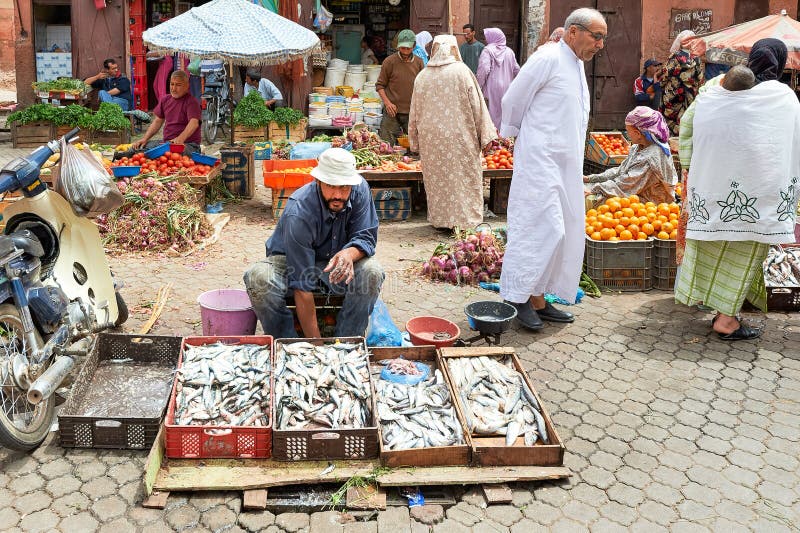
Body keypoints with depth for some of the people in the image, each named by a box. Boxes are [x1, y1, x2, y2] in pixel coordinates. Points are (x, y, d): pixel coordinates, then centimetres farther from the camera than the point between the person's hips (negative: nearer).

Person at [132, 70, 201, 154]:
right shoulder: (165, 100, 16)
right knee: (138, 147, -13)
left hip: (188, 144, -6)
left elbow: (194, 123, -25)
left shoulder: (192, 102, -8)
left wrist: (180, 139, -43)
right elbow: (158, 121, 22)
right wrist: (145, 138, 7)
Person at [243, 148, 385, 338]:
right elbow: (302, 286, -34)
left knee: (372, 273, -29)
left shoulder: (359, 189, -19)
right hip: (289, 262, -3)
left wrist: (349, 254, -42)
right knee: (259, 278, -34)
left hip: (335, 265, 3)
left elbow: (366, 237, -15)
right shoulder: (298, 213, -33)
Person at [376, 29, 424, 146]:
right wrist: (387, 102, -12)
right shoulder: (389, 61, -2)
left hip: (412, 112, 3)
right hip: (393, 111, -3)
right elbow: (380, 85, 1)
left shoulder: (418, 62, 8)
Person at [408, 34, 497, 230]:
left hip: (431, 137, 3)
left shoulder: (422, 76, 5)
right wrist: (485, 134, 2)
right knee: (464, 177, 5)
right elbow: (477, 105, -4)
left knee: (437, 179, 11)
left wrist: (416, 141, 19)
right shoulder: (462, 71, -5)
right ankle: (465, 219, 8)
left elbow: (415, 112, 10)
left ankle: (440, 218, 18)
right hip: (460, 135, -3)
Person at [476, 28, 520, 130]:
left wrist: (479, 87, -12)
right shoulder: (509, 51, 6)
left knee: (493, 113, 2)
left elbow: (484, 70, -19)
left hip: (492, 88, -4)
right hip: (507, 88, 5)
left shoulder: (488, 50, -9)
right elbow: (516, 70, 8)